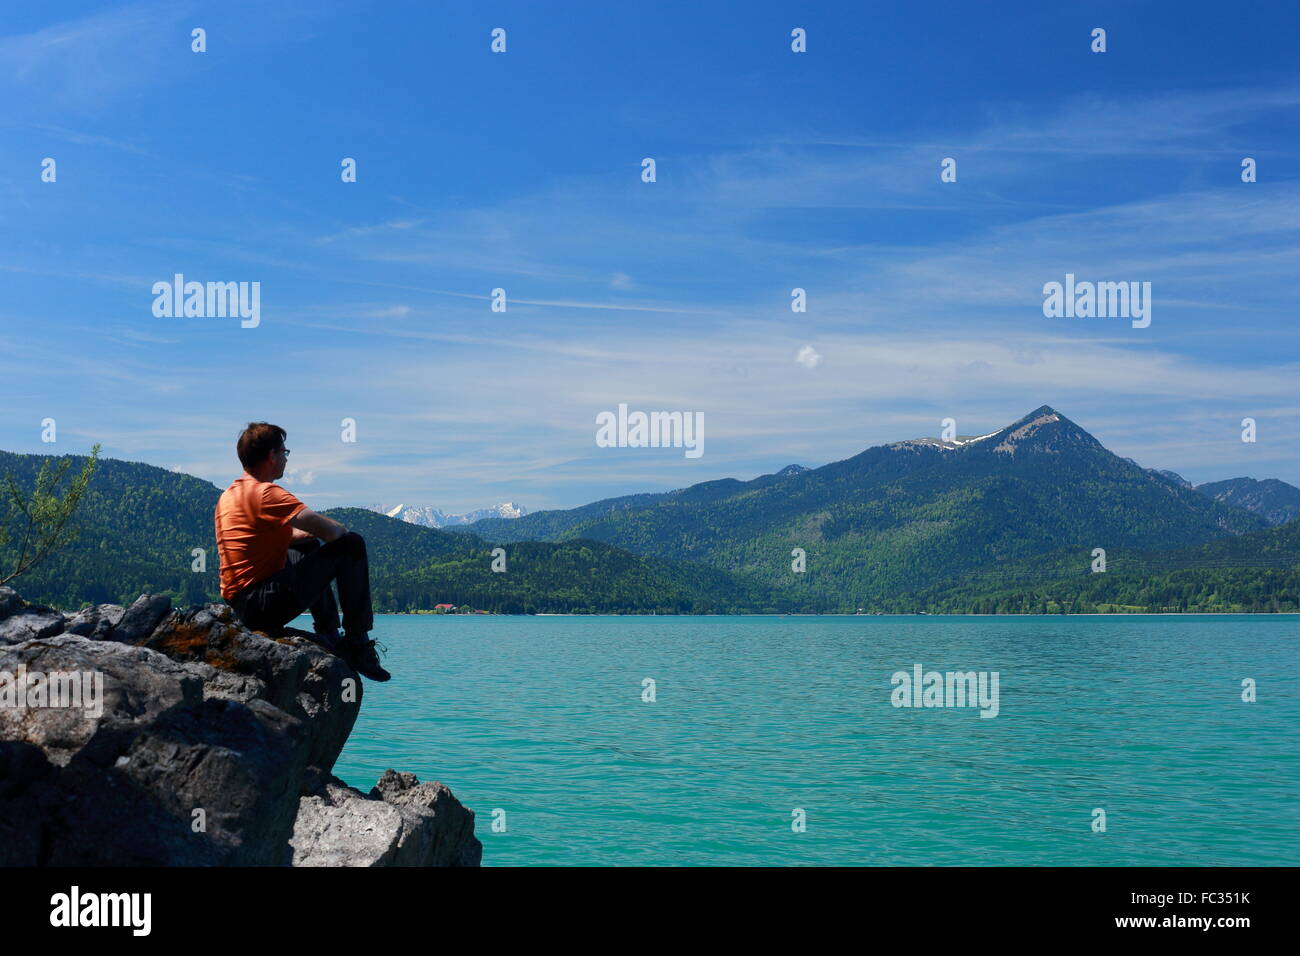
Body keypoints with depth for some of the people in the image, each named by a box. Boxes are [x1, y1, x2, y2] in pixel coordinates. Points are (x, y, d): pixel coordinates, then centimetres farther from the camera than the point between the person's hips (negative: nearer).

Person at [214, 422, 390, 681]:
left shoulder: (227, 496, 14)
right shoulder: (266, 493, -15)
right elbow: (329, 530, -22)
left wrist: (303, 533, 14)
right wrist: (344, 532, 2)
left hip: (237, 606, 10)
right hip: (267, 606, -10)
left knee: (308, 547, 34)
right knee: (351, 546, -9)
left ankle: (329, 635, 30)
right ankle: (358, 646, -4)